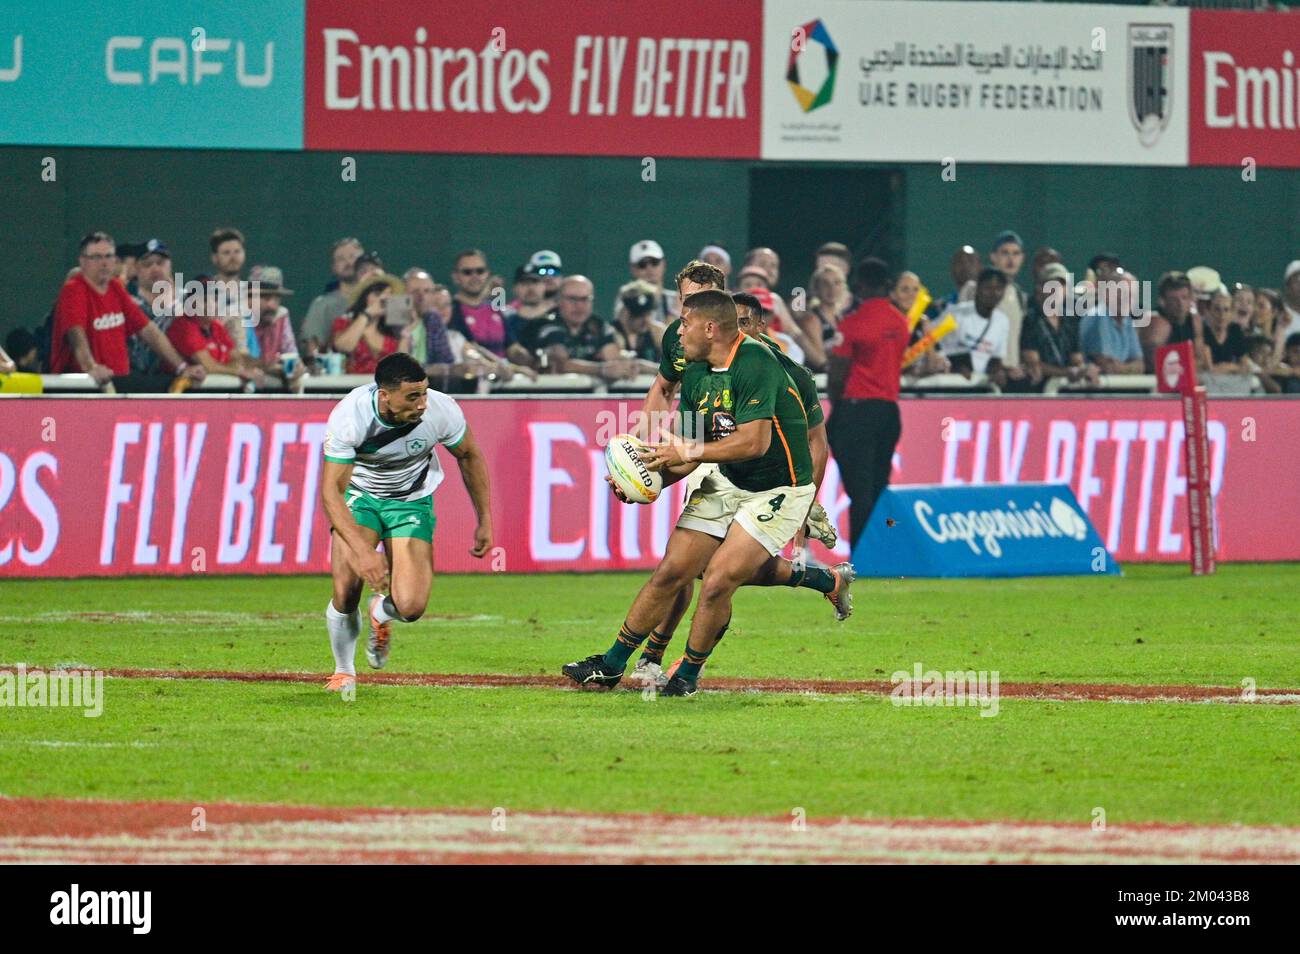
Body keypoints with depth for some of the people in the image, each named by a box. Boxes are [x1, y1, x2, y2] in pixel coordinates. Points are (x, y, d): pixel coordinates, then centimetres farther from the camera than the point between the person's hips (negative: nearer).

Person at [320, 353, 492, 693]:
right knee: (346, 590, -20)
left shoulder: (442, 411, -24)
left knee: (411, 607, -16)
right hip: (359, 495, -1)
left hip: (412, 501, 1)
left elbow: (469, 456, -2)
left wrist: (485, 521, 2)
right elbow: (331, 490, -29)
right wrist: (362, 550, -41)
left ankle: (381, 612, 24)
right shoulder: (349, 417, -30)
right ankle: (344, 671, 12)